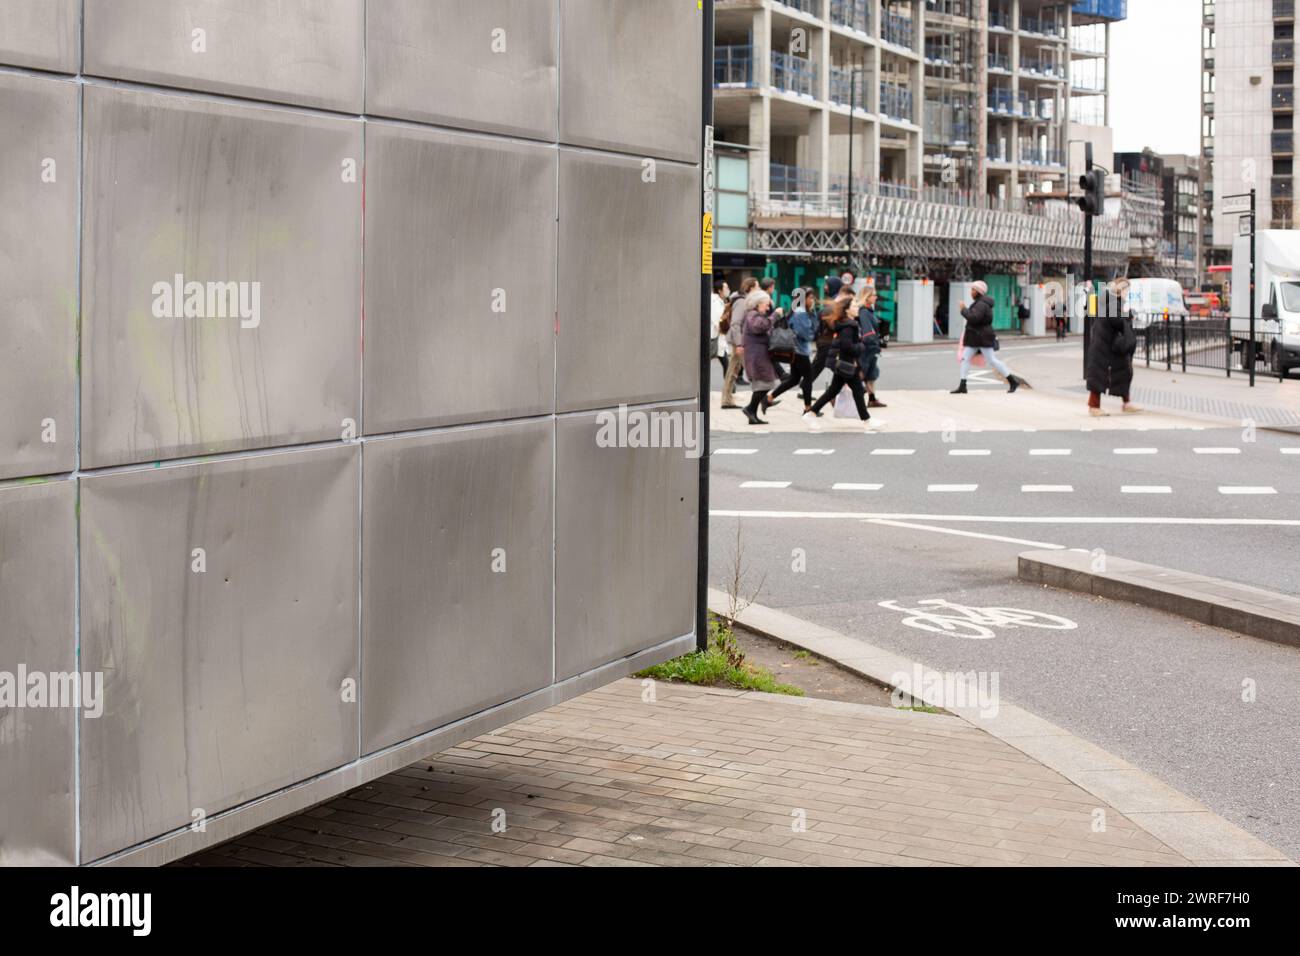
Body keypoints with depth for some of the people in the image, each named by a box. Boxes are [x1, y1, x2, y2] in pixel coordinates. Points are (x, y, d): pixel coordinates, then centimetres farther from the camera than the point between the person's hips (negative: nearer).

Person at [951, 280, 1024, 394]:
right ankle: (962, 386, -1)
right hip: (974, 338, 10)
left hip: (983, 338, -10)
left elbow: (973, 318, -30)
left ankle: (1013, 381, 4)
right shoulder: (979, 303, 14)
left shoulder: (981, 305, -18)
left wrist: (963, 310, -19)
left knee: (992, 360, -5)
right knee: (965, 358, 1)